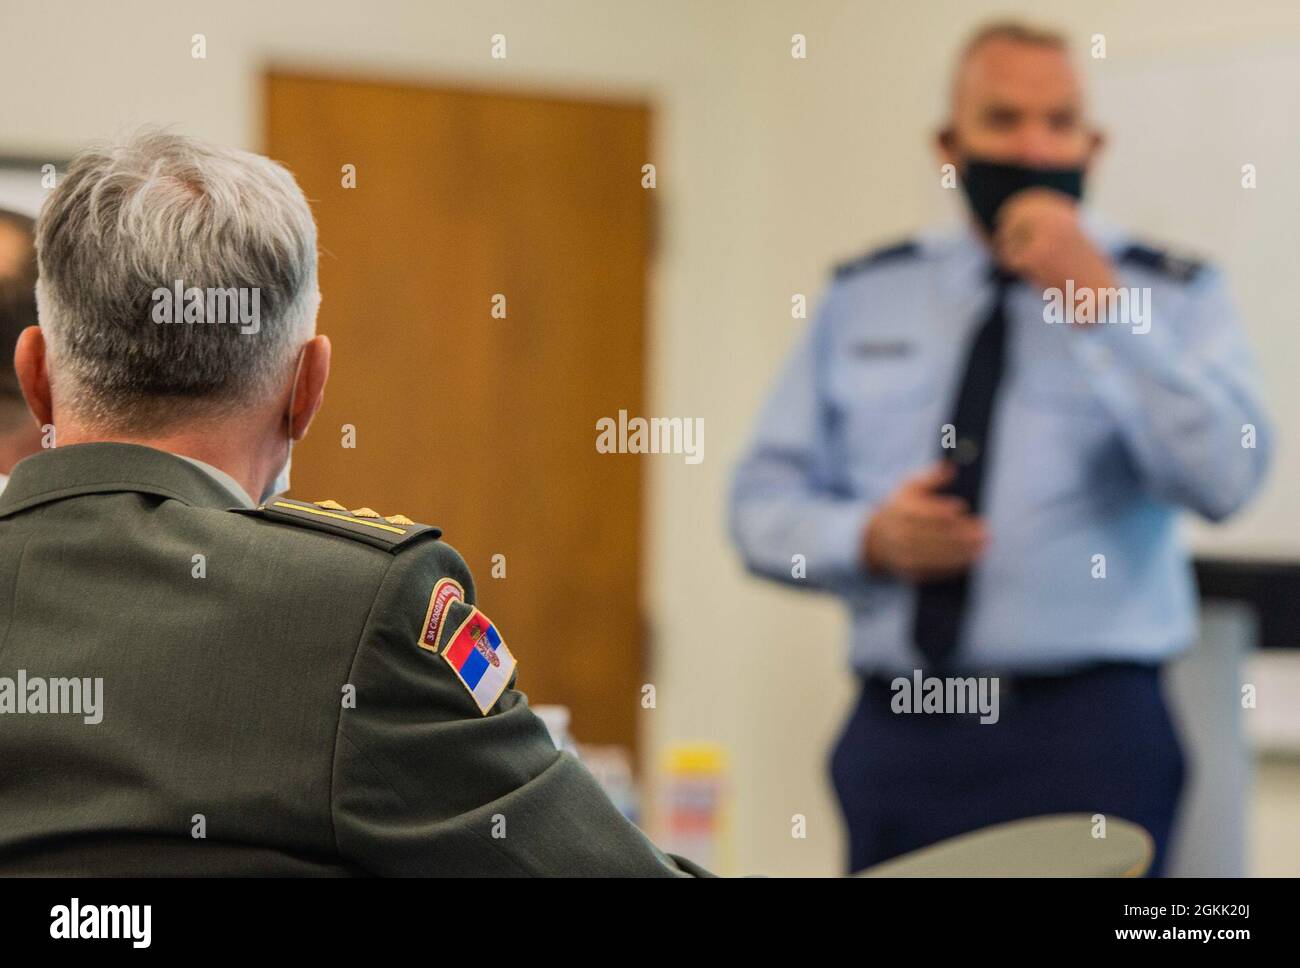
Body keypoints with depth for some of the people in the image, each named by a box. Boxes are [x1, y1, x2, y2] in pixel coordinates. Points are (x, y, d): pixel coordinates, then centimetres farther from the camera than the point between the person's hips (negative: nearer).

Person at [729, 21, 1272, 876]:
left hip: (1083, 740, -3)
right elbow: (764, 501, 11)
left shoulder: (1175, 297, 3)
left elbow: (1223, 479, -15)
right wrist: (869, 539, -9)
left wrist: (1099, 300, -18)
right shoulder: (866, 299, 12)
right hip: (896, 734, 3)